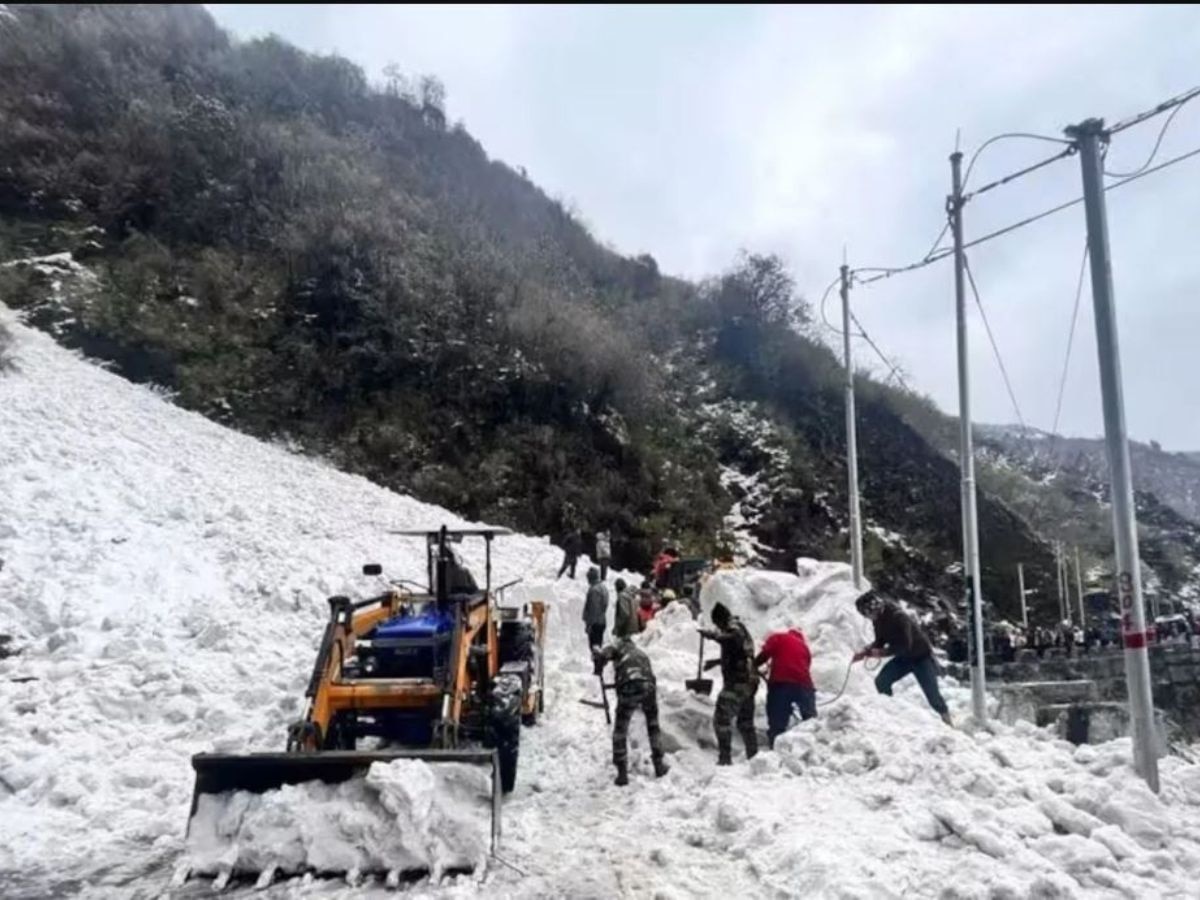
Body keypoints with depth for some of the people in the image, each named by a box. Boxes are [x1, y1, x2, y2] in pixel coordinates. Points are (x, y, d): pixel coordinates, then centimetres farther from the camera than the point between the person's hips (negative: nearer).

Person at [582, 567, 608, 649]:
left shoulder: (594, 589, -19)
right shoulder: (603, 587, 11)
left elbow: (593, 608, -22)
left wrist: (589, 623, -19)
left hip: (595, 623, -10)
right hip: (602, 621, 10)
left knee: (594, 646, -5)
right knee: (599, 644, 17)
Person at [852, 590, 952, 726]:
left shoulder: (898, 617, -31)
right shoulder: (879, 620, -5)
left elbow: (905, 645, -32)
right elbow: (879, 642, 5)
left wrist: (882, 652, -31)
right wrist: (865, 651, -12)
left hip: (921, 657, -7)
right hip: (904, 658, 7)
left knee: (932, 694, -7)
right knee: (881, 681, -11)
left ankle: (947, 720, 12)